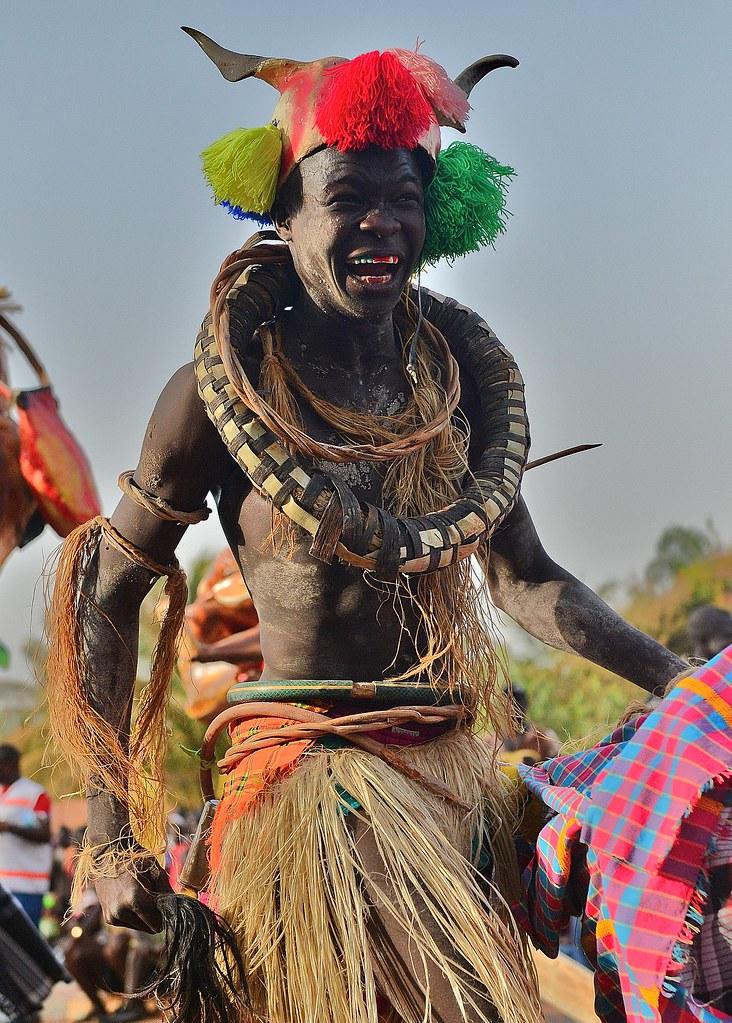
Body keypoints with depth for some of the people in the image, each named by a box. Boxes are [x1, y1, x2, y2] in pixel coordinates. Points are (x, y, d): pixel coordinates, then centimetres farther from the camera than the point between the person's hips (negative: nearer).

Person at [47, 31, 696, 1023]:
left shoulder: (458, 373, 6)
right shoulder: (223, 390, -8)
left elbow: (526, 579, 15)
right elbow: (108, 598, -2)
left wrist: (683, 681, 1)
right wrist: (113, 839, -7)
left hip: (453, 772, 5)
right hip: (308, 773, -5)